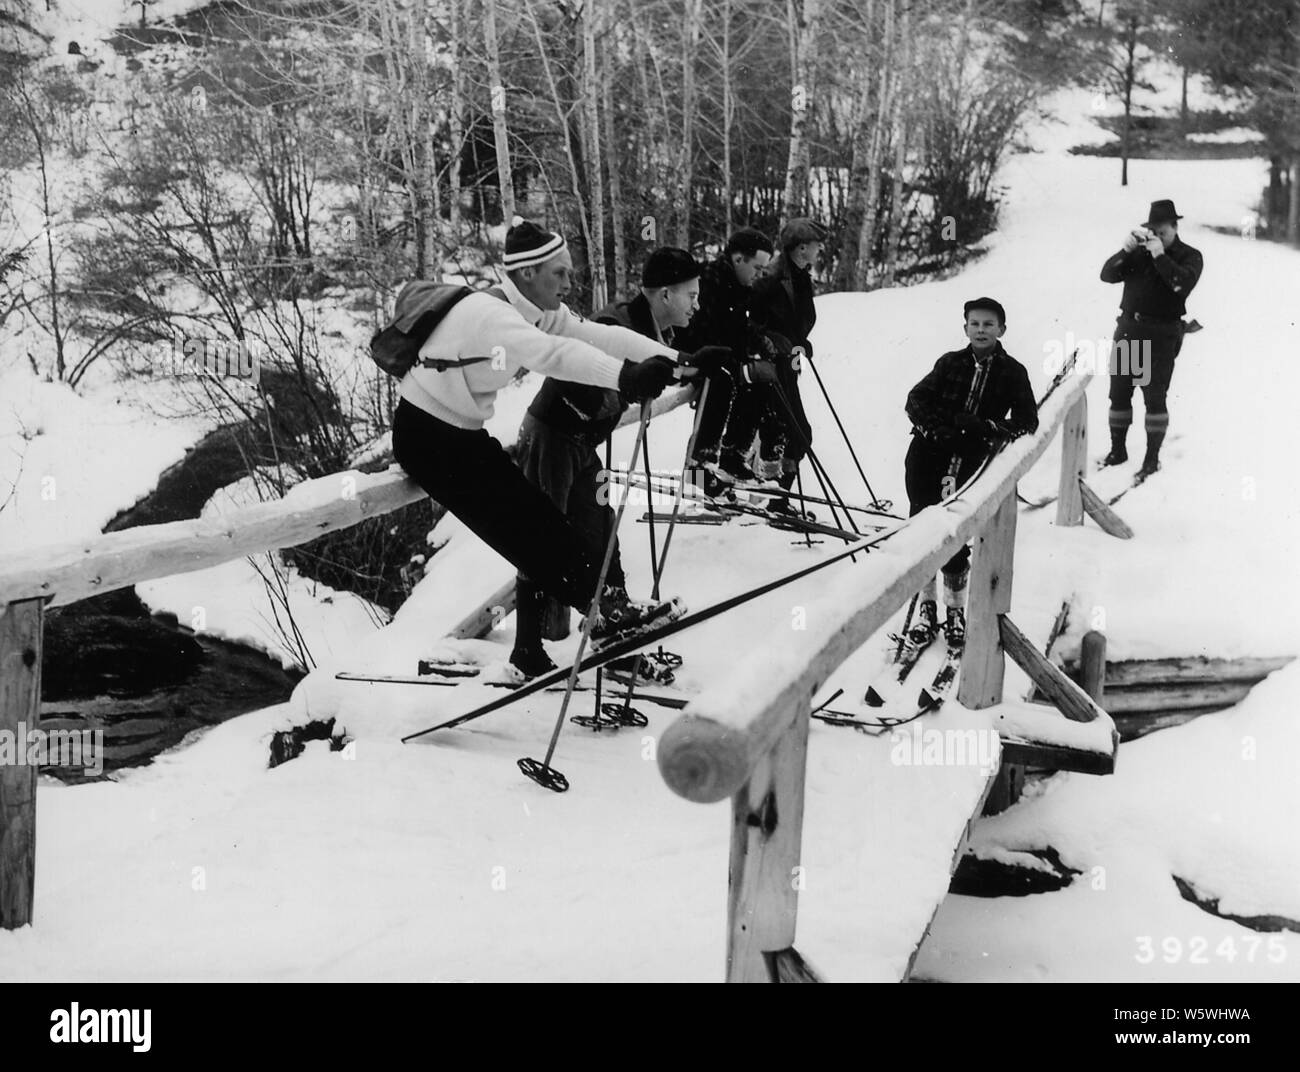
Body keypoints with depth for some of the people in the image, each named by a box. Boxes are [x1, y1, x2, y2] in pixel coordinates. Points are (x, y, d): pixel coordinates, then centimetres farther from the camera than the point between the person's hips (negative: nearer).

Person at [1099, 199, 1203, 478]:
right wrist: (1126, 250, -13)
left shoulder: (1189, 256, 1)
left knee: (1155, 396, -6)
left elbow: (1183, 283, -19)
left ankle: (1152, 457, 1)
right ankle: (1118, 450, 19)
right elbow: (1107, 274, 1)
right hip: (1128, 328, 4)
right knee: (1119, 392, 7)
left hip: (1161, 335, -4)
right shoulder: (1139, 252, 11)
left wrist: (1160, 256, -21)